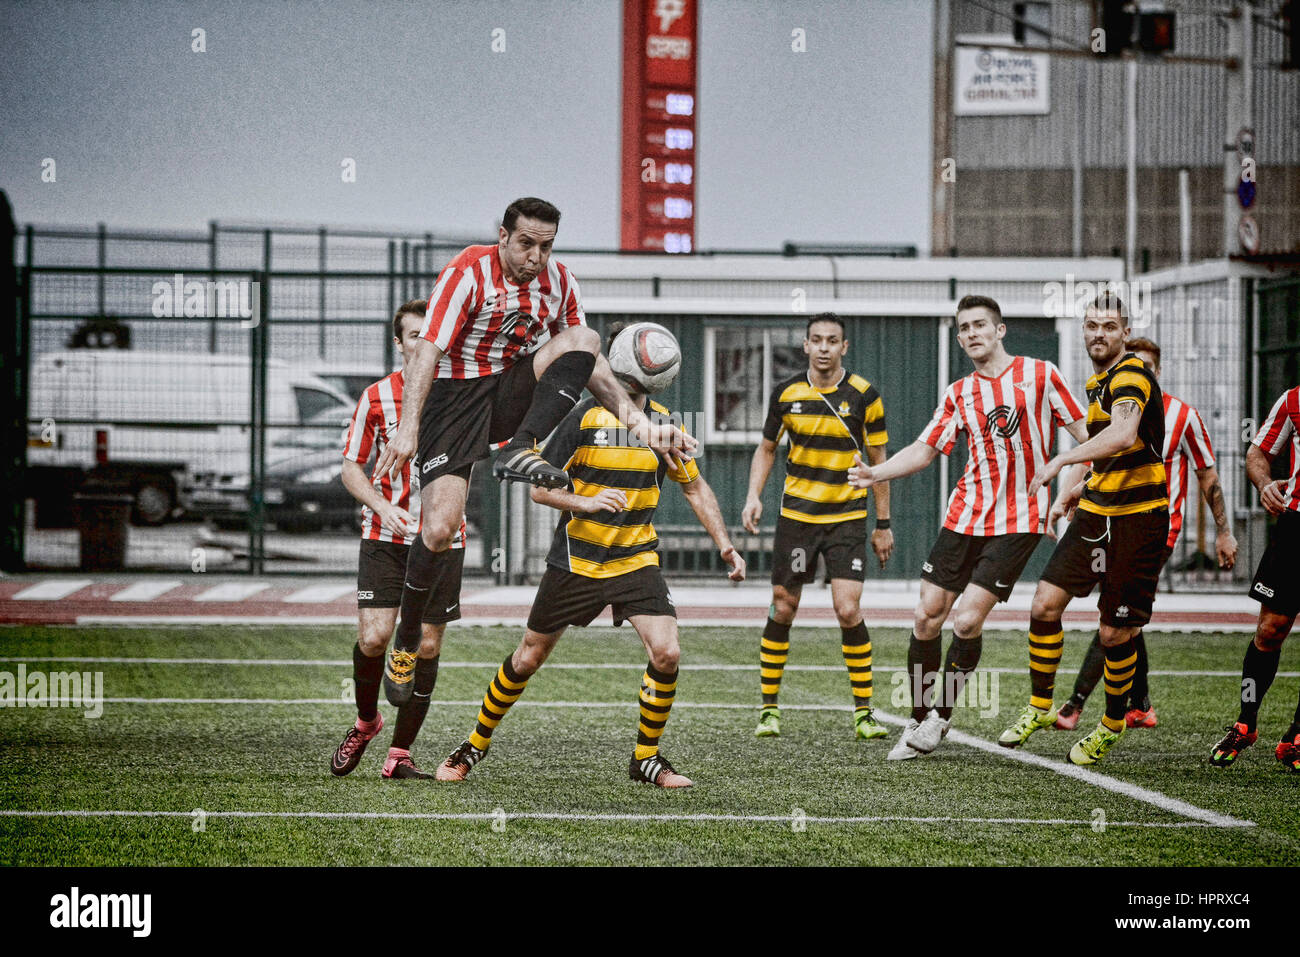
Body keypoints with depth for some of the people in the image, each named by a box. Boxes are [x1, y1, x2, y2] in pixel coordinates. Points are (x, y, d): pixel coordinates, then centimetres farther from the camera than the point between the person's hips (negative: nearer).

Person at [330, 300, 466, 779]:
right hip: (385, 537, -1)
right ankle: (365, 721, 15)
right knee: (373, 636, -13)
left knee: (427, 646, 0)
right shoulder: (376, 396, 2)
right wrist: (383, 506, -10)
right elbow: (351, 468, 7)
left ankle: (400, 753, 11)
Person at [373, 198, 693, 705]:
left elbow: (589, 365, 8)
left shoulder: (560, 283, 1)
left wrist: (641, 423, -3)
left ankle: (519, 450, -33)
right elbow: (427, 351, -21)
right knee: (439, 530, -17)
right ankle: (405, 644, 6)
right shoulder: (468, 273, -15)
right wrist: (408, 429, -31)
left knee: (585, 338, -21)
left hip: (512, 394, 5)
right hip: (455, 397, -5)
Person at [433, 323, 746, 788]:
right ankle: (476, 744, 27)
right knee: (529, 657, 7)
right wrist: (587, 502, -27)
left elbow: (695, 487, 14)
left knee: (666, 652, -17)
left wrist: (725, 545, 5)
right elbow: (539, 487, -9)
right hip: (575, 558, -2)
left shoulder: (664, 423, 1)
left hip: (636, 559, 2)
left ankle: (646, 759, 1)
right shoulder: (585, 417, -10)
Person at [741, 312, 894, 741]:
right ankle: (769, 707, 16)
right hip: (796, 513, 2)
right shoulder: (786, 393, 0)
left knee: (848, 610, -13)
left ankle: (863, 710, -1)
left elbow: (878, 461, 2)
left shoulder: (864, 396, -5)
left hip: (848, 516, -2)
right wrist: (754, 496, -2)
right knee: (783, 609, 3)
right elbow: (767, 448, 13)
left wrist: (883, 524, 3)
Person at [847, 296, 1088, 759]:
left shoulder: (1039, 373, 1)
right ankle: (918, 718, 13)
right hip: (965, 516, 4)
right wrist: (876, 473, -4)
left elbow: (1083, 430, 3)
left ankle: (941, 717, 3)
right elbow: (925, 449, 11)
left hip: (1018, 520, -4)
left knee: (967, 620, -13)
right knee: (927, 615, 0)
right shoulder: (959, 394, 12)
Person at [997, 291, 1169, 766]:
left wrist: (1062, 460, -37)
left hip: (1138, 519, -8)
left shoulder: (1132, 374, -16)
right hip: (1095, 512, 8)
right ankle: (1040, 707, 13)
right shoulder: (1097, 382, 14)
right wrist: (1070, 492, 20)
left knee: (1116, 633, 0)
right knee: (1045, 604, -3)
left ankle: (1112, 725, 21)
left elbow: (1123, 435, -36)